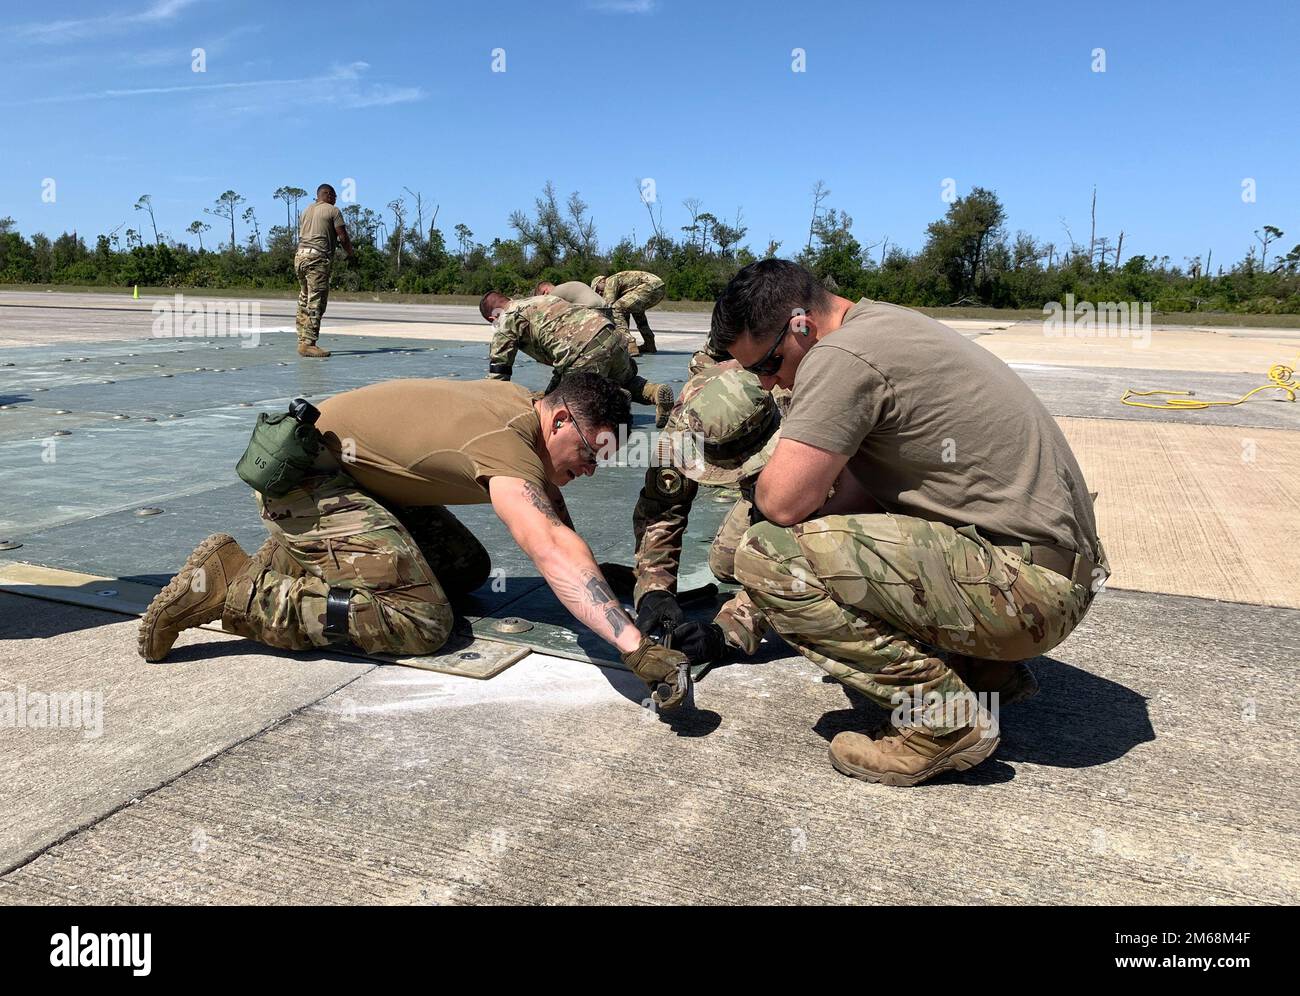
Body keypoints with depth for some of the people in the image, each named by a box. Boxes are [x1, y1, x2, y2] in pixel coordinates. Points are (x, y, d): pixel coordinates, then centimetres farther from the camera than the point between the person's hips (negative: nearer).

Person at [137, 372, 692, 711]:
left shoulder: (519, 403, 1)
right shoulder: (504, 443, -28)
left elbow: (549, 507, 17)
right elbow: (551, 550, -43)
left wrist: (599, 577, 9)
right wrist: (635, 649, -49)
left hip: (363, 476, 10)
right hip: (305, 477, -10)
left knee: (467, 569, 11)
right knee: (421, 621, -19)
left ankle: (293, 560, 15)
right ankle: (228, 590, -13)